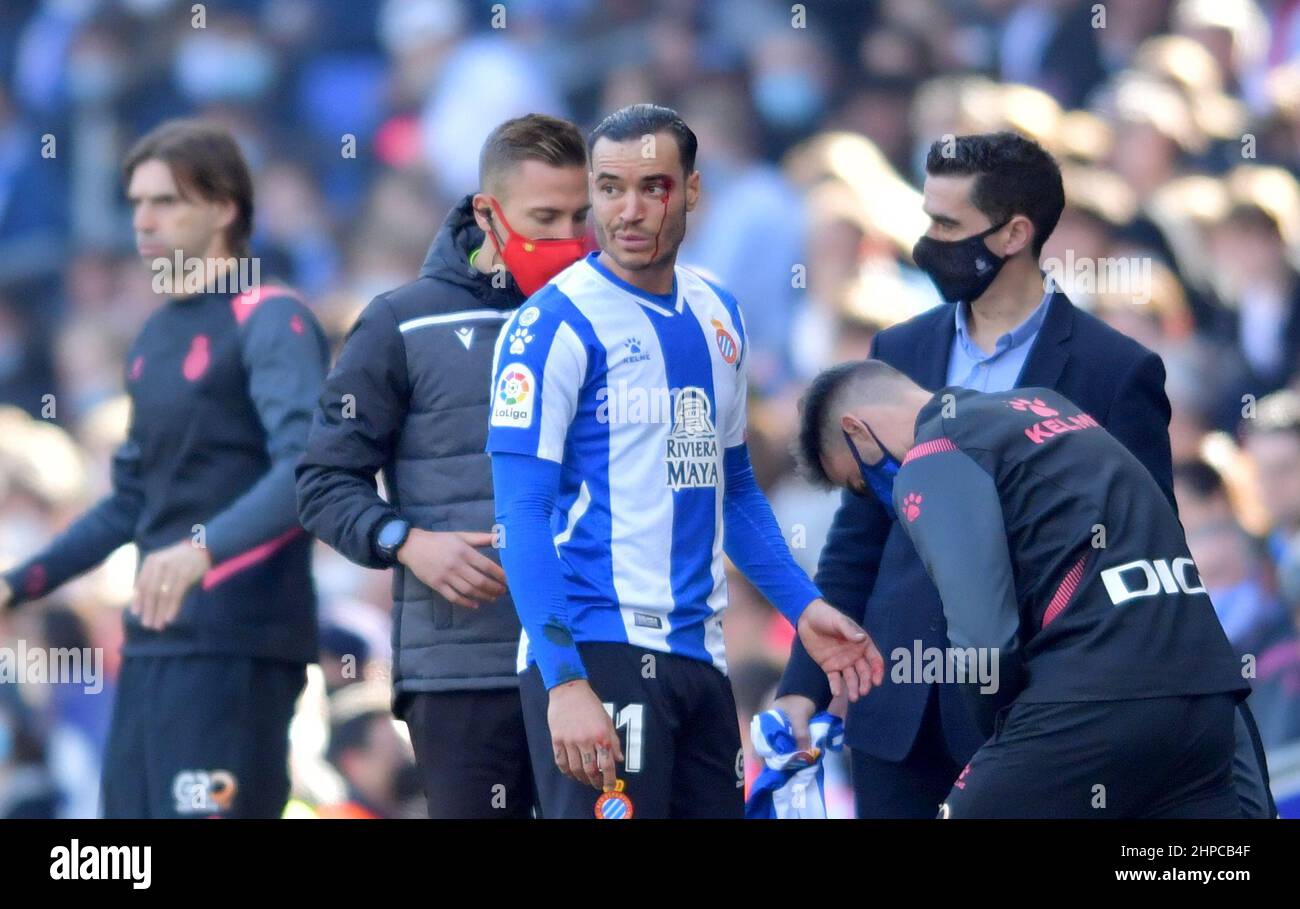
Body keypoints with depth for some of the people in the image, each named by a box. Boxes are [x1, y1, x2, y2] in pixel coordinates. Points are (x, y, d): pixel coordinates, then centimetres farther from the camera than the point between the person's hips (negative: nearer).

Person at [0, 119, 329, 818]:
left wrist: (204, 548, -35)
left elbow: (309, 467, -22)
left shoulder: (271, 323, -7)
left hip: (235, 647, -9)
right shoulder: (154, 339, 19)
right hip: (151, 645, 9)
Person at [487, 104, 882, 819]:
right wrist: (563, 680, -20)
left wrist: (803, 608, 14)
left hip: (698, 653, 7)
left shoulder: (716, 317, 14)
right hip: (595, 650, -7)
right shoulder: (555, 324, -7)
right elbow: (522, 515, -13)